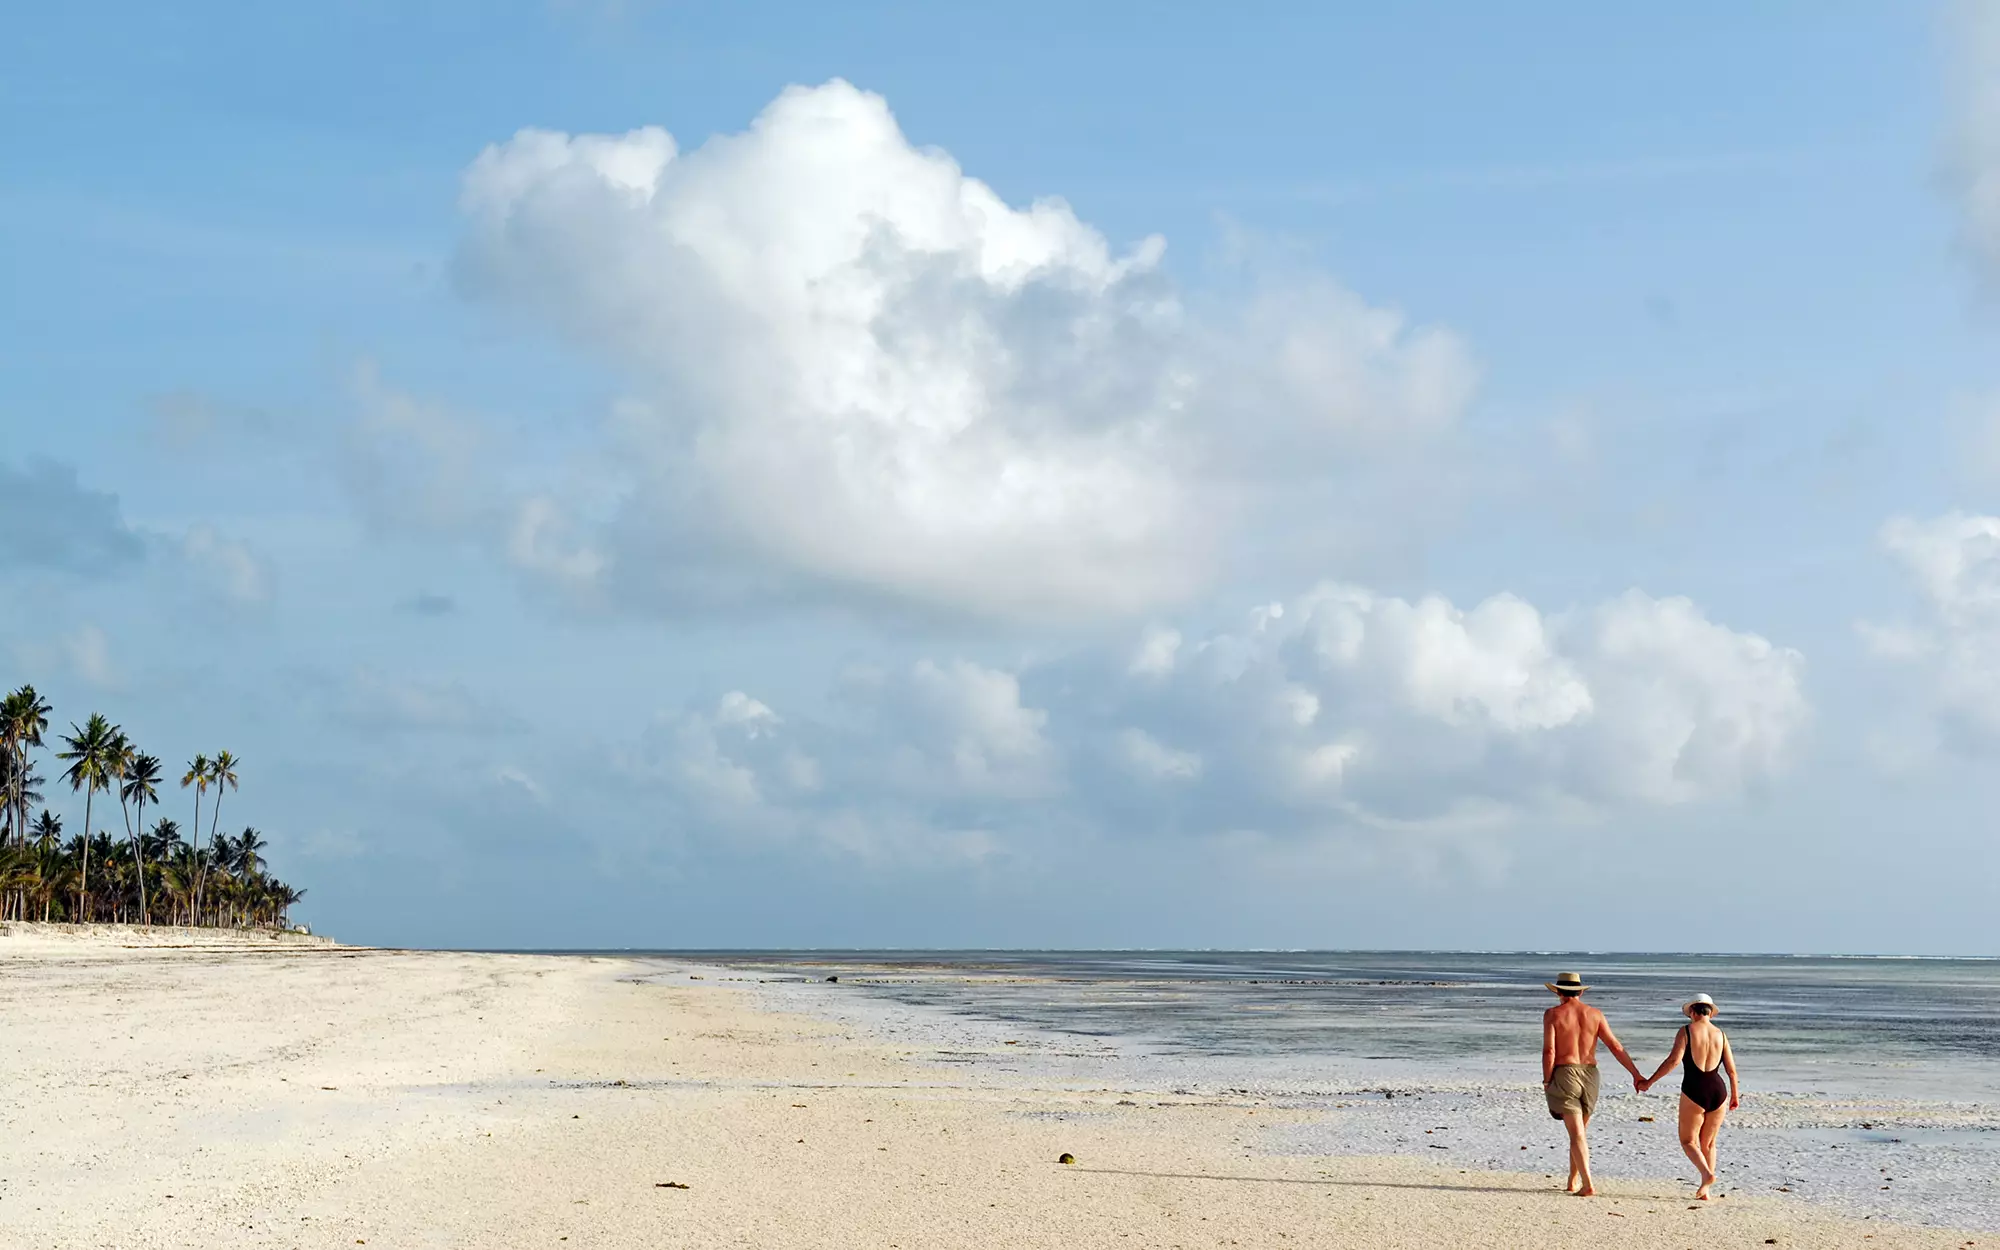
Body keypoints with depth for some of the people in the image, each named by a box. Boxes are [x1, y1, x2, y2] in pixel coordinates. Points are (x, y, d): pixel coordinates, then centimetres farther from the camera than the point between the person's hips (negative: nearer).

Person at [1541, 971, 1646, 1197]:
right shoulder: (1595, 1014, 5)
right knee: (1581, 1131, 20)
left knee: (1577, 1134, -7)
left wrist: (1546, 1081, -3)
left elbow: (1549, 1051, -12)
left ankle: (1588, 1185, -18)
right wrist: (1636, 1074, 4)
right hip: (1589, 1075, 4)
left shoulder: (1553, 1014, -4)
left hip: (1564, 1074, -4)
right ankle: (1573, 1180, 29)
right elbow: (1615, 1047, 1)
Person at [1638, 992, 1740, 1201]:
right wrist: (1734, 1095, 22)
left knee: (1688, 1140, 9)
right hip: (1718, 1090, 4)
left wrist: (1649, 1081, -7)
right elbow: (1731, 1069, 7)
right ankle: (1705, 1191, 13)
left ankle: (1707, 1174, -17)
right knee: (1708, 1144, 17)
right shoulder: (1720, 1035, 7)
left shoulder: (1686, 1031, -3)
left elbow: (1674, 1060, -14)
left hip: (1694, 1091, -4)